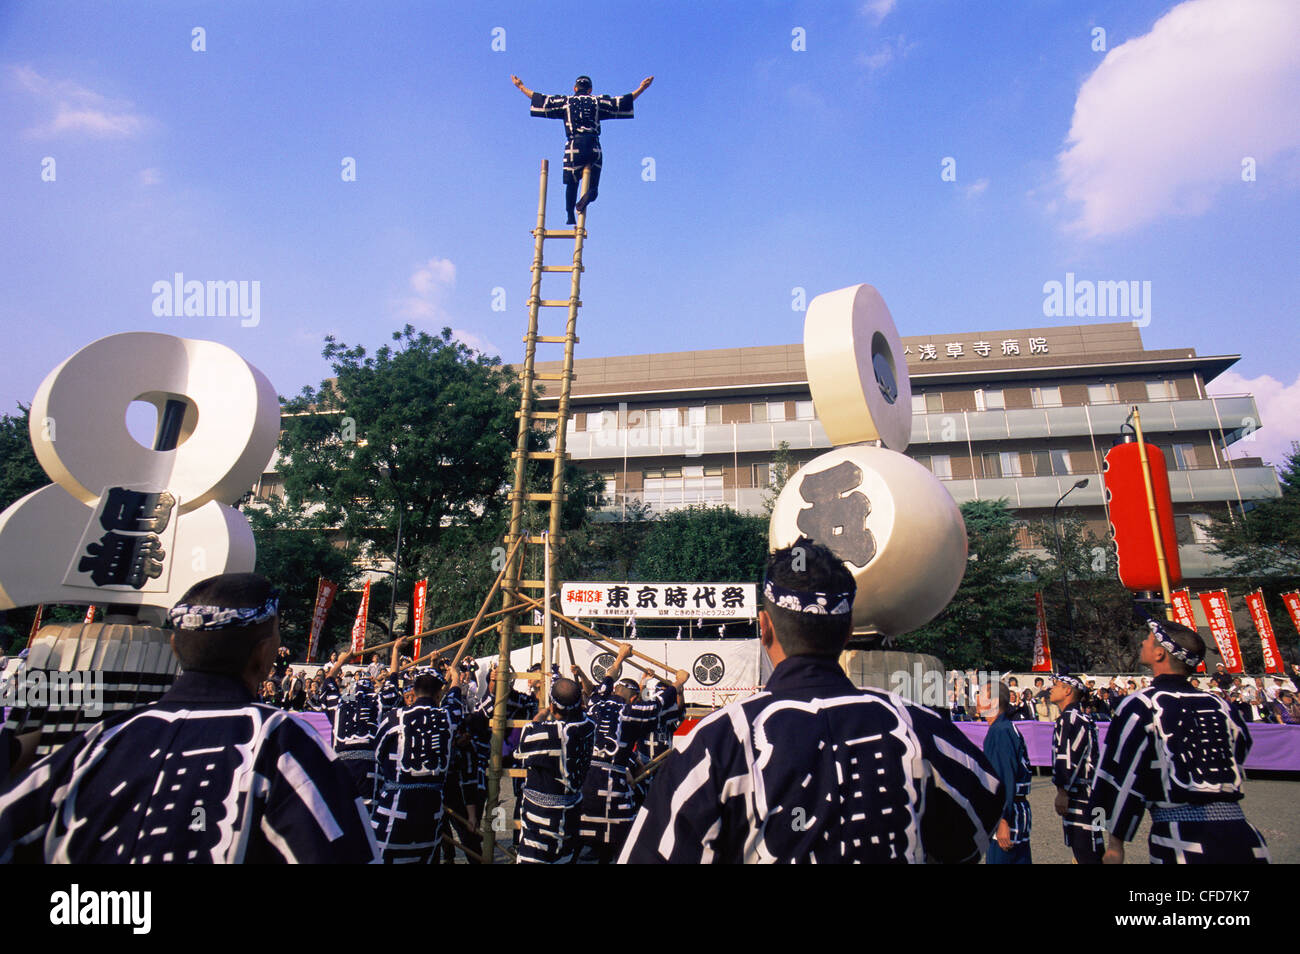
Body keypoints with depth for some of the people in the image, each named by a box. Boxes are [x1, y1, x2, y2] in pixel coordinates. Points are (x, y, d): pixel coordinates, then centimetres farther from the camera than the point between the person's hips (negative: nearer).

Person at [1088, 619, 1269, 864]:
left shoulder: (1141, 705, -5)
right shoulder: (1221, 706, 10)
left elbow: (1122, 779, -5)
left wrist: (1115, 843, 3)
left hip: (1183, 844, -4)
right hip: (1243, 839, 5)